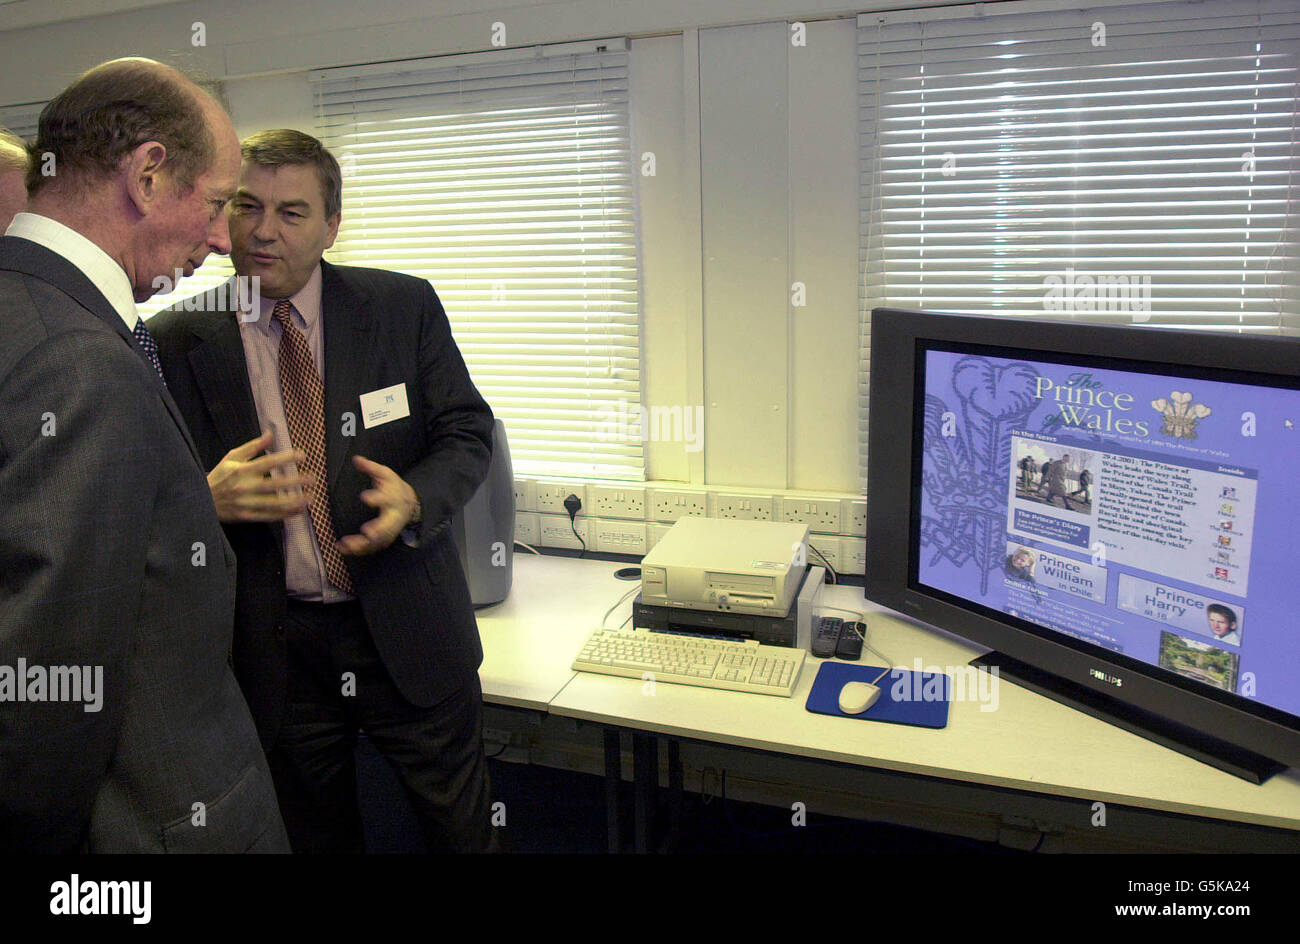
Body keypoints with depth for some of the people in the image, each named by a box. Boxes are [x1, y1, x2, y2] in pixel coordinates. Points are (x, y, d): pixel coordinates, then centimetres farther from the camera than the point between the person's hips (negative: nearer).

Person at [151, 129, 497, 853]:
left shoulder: (405, 307, -3)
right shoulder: (179, 340, -3)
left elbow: (468, 433, -2)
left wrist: (415, 498, -22)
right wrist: (211, 497, -23)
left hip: (411, 631, 0)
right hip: (273, 648, 1)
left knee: (464, 831, 16)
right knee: (315, 837, 21)